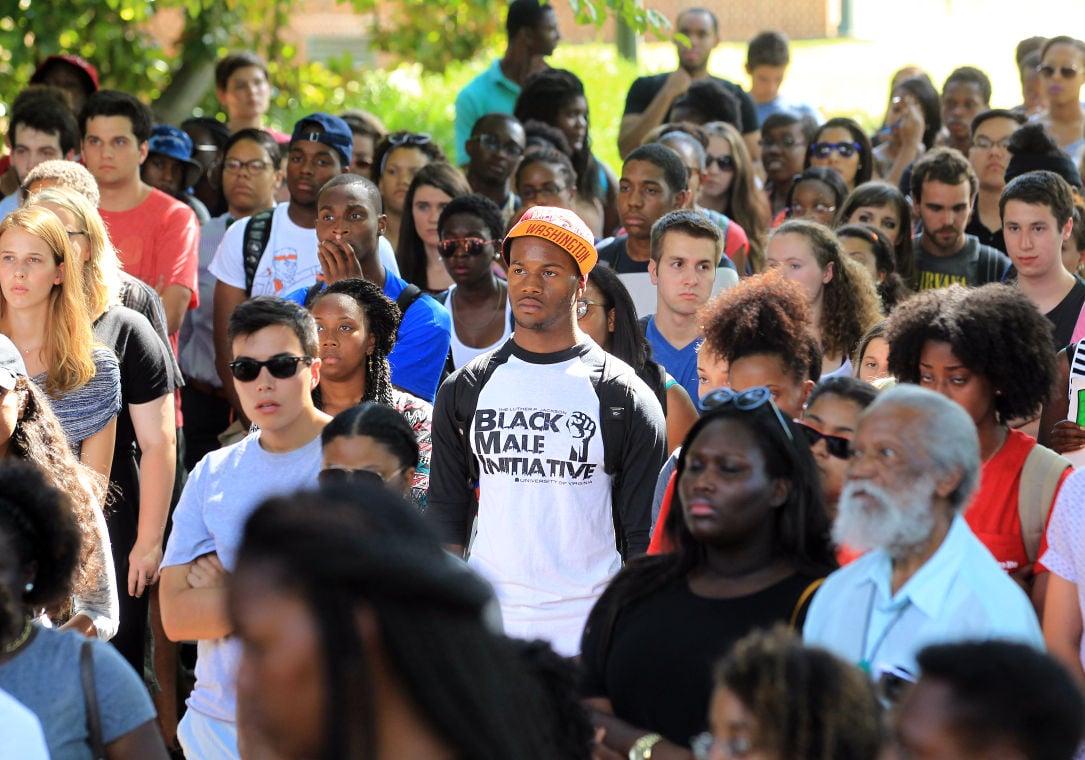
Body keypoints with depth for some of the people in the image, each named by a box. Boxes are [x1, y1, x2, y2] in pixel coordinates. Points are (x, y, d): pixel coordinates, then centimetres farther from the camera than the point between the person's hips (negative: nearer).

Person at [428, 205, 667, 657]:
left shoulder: (623, 396, 1)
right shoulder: (464, 390, 10)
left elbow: (644, 535, 1)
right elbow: (447, 514, 14)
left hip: (588, 632, -2)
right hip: (486, 626, 2)